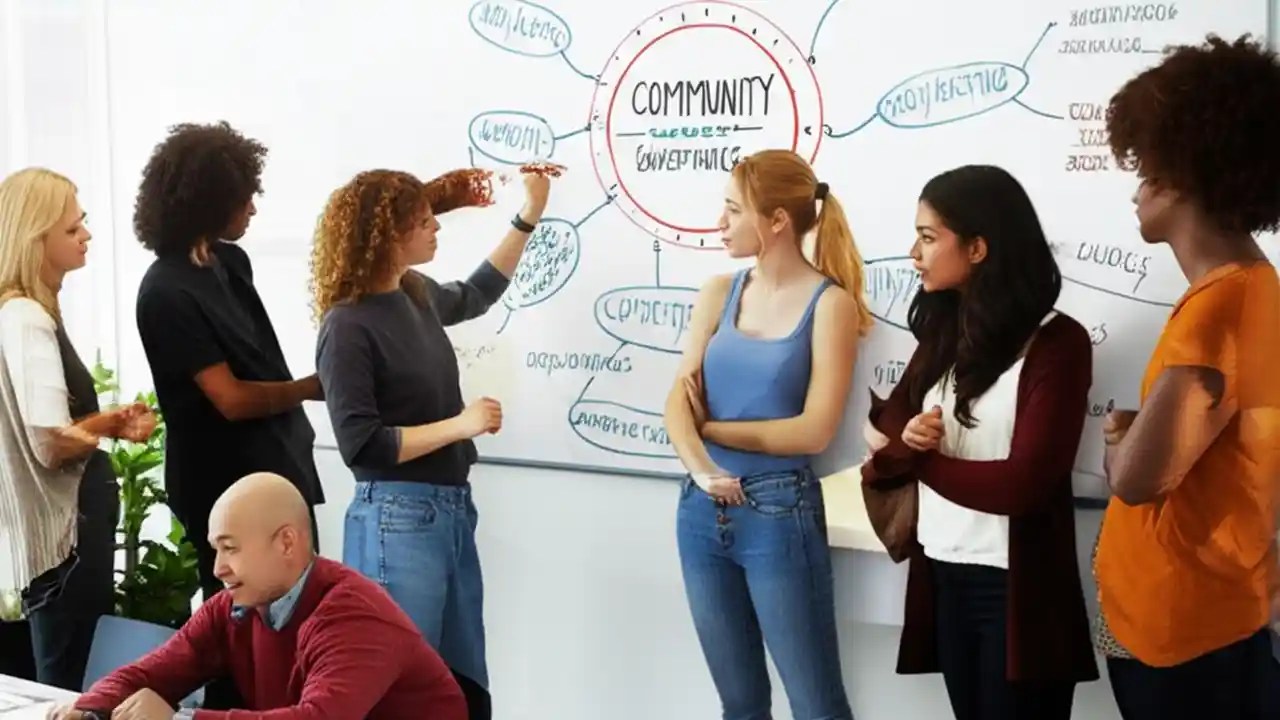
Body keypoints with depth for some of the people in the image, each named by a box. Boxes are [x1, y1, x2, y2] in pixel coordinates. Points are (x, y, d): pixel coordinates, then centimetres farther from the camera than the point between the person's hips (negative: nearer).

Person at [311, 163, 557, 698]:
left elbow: (475, 295, 31)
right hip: (397, 520, -8)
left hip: (453, 509, 8)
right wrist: (459, 425, -18)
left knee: (467, 685, 14)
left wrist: (530, 215, 27)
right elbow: (360, 445, -18)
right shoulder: (348, 325, -14)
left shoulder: (416, 295, 8)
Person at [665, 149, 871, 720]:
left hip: (778, 512, -5)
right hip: (702, 510, 5)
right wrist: (700, 468, -22)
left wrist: (710, 426, -6)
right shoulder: (718, 293, 6)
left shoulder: (830, 303, -8)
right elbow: (678, 403, -3)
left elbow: (814, 431, -15)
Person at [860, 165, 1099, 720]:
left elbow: (1023, 484, -20)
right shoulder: (943, 334, 9)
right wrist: (904, 444, -18)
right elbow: (881, 448, 5)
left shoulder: (1056, 343, -12)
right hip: (941, 575, 6)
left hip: (1015, 588, -6)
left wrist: (916, 460, -8)